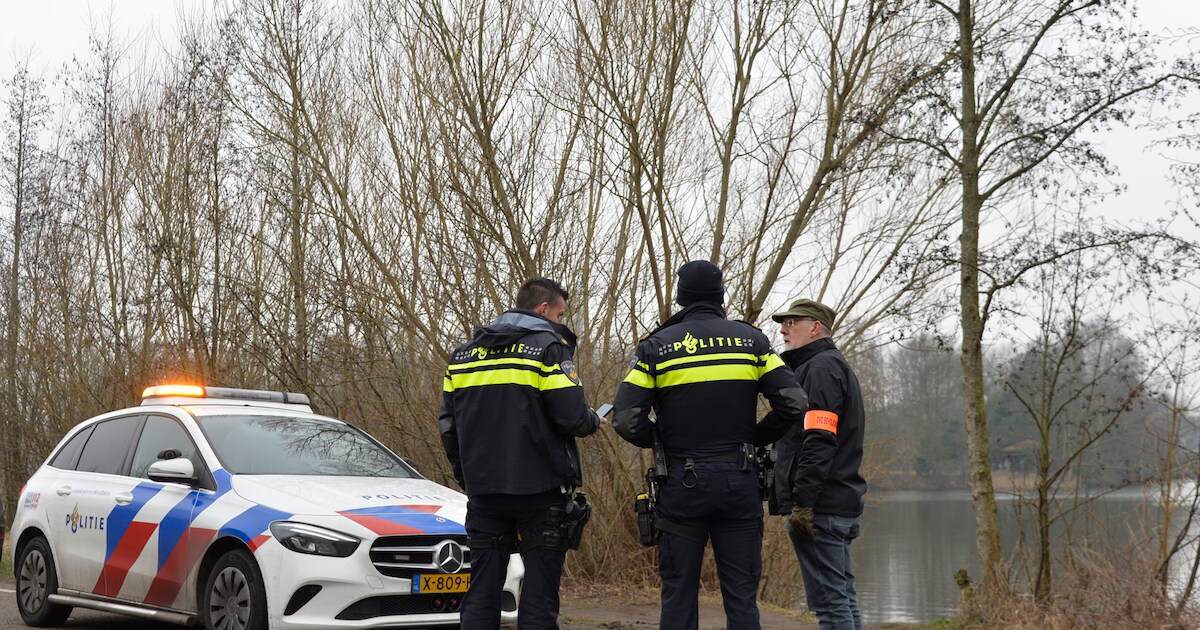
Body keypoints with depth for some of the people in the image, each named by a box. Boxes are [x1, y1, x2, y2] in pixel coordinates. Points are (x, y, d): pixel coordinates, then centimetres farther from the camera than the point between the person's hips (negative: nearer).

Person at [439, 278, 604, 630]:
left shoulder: (464, 353, 13)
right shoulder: (549, 346, -5)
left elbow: (448, 426, 11)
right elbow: (572, 416, -14)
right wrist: (592, 422, 7)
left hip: (483, 491, 5)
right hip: (540, 490, -5)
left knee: (481, 592, 9)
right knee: (539, 594, -1)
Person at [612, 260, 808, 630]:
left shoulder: (656, 346, 0)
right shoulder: (751, 339, 4)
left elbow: (625, 420, -7)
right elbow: (793, 404, -4)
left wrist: (660, 442, 11)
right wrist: (756, 437, 12)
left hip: (682, 484, -1)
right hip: (739, 481, 1)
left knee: (679, 594, 7)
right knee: (741, 595, 6)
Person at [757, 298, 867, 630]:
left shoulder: (822, 367, -10)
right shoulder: (835, 365, 23)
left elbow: (819, 442, -20)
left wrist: (802, 502, -23)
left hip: (819, 507, -10)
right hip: (842, 503, 10)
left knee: (829, 602, -9)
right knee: (843, 600, 12)